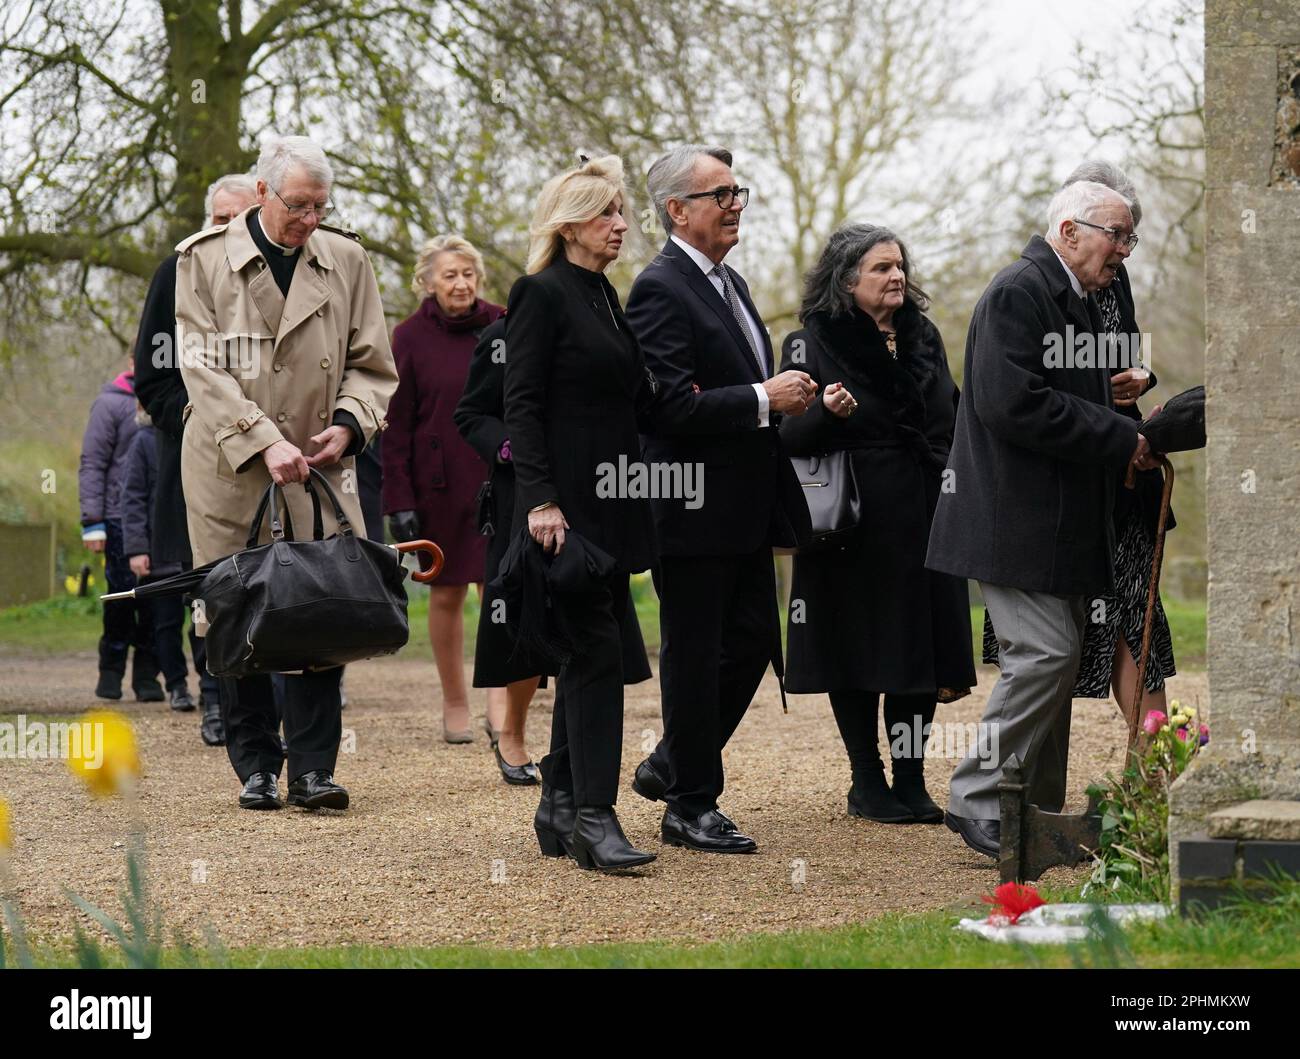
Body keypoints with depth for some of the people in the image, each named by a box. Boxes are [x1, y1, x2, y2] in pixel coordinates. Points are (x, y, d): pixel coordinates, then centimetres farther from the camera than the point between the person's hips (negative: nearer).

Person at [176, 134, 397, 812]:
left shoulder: (346, 262, 7)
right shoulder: (205, 260, -1)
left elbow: (372, 366, 11)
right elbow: (204, 367, -8)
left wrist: (347, 425, -9)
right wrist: (264, 442, -19)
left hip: (316, 472, 1)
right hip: (229, 473, -1)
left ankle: (311, 768, 0)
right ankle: (255, 767, 13)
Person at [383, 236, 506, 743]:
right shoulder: (410, 338, -1)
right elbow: (396, 425, -3)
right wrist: (399, 500, -8)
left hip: (497, 478, 1)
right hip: (439, 484, -1)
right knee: (446, 593, 6)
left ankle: (499, 699, -11)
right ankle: (454, 705, 16)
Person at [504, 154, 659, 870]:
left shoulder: (605, 297, 17)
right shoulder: (541, 294, -8)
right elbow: (522, 405, -13)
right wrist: (540, 500, -20)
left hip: (610, 501, 9)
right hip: (567, 501, -9)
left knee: (588, 653, 10)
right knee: (596, 650, -13)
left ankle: (560, 810, 15)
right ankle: (593, 817, -13)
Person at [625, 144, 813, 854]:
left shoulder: (728, 284, 16)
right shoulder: (661, 290, -14)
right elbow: (670, 404, -23)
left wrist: (786, 395, 8)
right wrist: (763, 401, -20)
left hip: (746, 508, 9)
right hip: (695, 509, -9)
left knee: (751, 643, 13)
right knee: (695, 657, 0)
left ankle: (669, 767, 29)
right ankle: (689, 807, 10)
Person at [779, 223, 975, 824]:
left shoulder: (923, 337, 12)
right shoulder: (812, 344, -5)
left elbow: (950, 421, 23)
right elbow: (789, 437, -10)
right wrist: (827, 414, -29)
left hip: (922, 523, 5)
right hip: (854, 527, -5)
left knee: (920, 651, 4)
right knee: (857, 651, 1)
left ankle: (910, 780, 12)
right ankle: (867, 783, 11)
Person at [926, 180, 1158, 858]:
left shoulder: (1075, 303, 19)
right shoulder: (1018, 293, -13)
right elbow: (1012, 405, -24)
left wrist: (1124, 424, 8)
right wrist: (1120, 440, -19)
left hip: (1059, 521, 10)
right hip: (1015, 519, -10)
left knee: (1053, 660, 11)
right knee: (1047, 654, -14)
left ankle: (1038, 814, 16)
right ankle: (977, 801, -6)